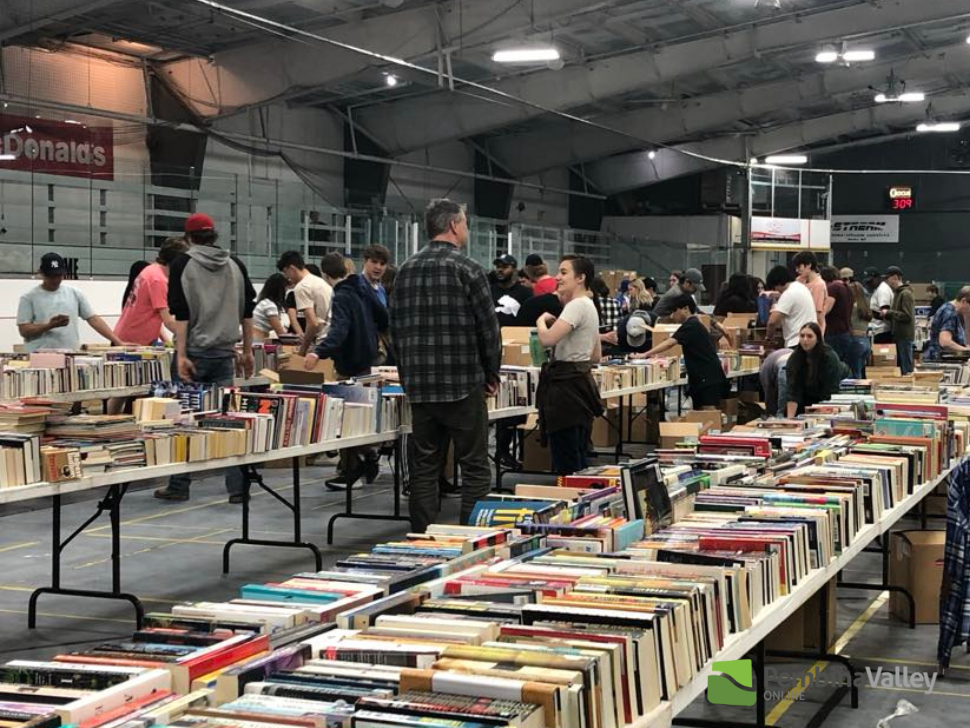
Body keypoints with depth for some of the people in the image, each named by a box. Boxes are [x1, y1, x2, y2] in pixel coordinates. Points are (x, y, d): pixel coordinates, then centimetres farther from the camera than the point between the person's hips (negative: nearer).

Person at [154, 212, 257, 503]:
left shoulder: (182, 264, -4)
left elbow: (180, 313, -10)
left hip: (194, 352, -3)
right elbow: (248, 311, 9)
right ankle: (238, 487, 2)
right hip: (224, 353, 3)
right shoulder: (235, 265, 7)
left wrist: (181, 355, -12)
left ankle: (179, 486, 11)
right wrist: (247, 351, 15)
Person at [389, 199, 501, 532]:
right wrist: (491, 373, 5)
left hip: (418, 387, 6)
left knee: (423, 469, 9)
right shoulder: (466, 269, -8)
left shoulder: (405, 270, 9)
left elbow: (395, 327, 12)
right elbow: (488, 327, -8)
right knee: (474, 468, 2)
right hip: (463, 385, -5)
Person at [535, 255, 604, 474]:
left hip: (567, 385, -11)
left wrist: (541, 320, -8)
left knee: (566, 464, -7)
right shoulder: (590, 306, 17)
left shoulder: (577, 306, -15)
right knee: (579, 460, 13)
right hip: (582, 381, 11)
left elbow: (547, 339, -28)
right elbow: (596, 357, 22)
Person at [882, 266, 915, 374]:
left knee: (906, 369, -5)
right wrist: (886, 315, 8)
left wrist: (889, 313, -16)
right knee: (898, 365, 13)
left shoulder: (906, 294, -12)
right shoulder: (897, 293, 17)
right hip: (898, 335, 10)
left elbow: (907, 316, -20)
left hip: (904, 336, -10)